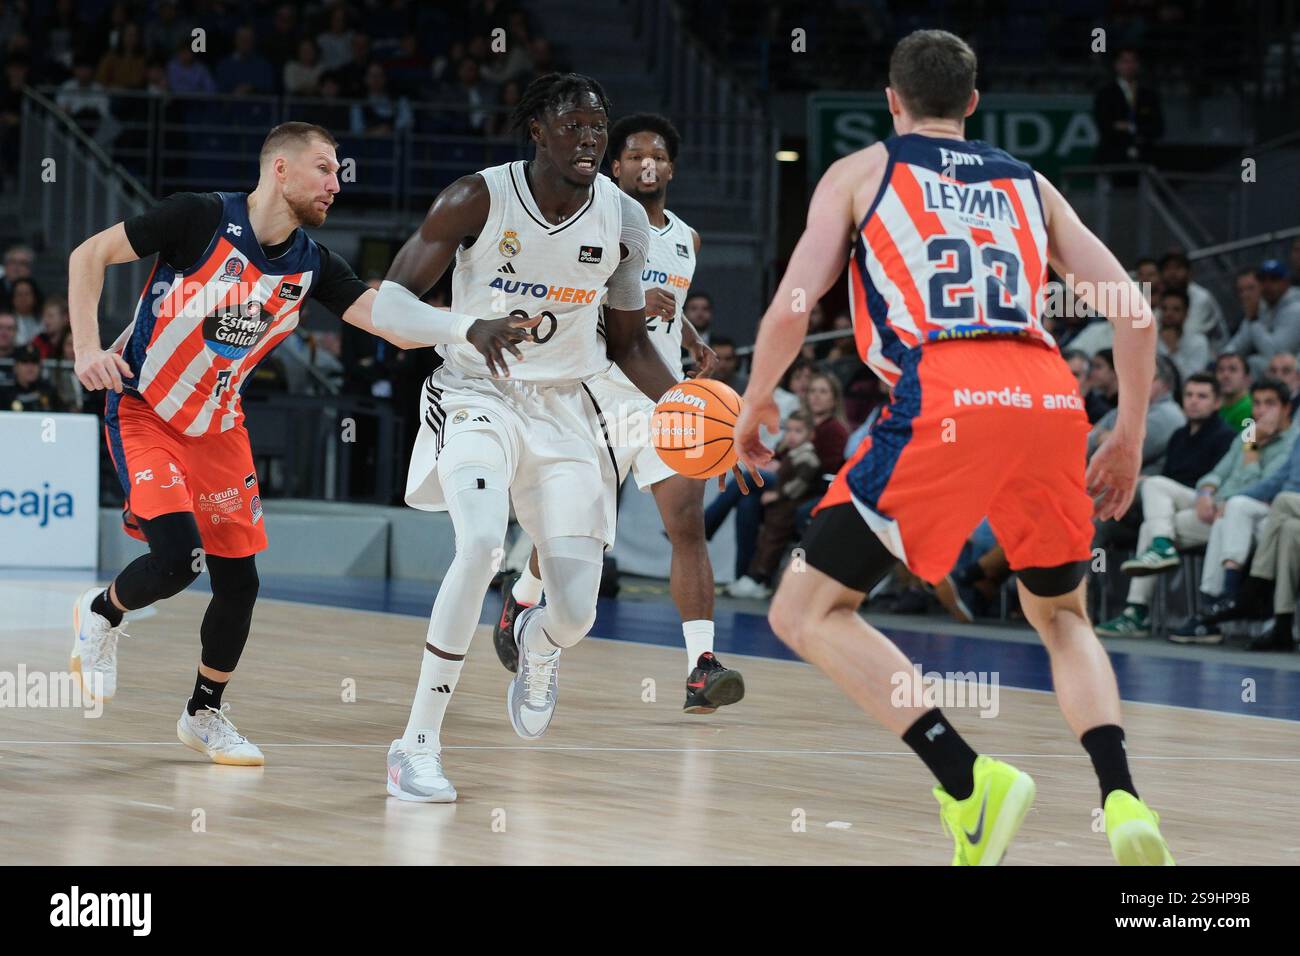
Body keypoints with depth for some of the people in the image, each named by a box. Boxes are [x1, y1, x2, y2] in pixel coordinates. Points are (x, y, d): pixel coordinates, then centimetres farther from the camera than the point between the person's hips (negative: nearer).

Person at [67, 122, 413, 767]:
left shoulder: (311, 265, -4)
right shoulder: (200, 218, -19)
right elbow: (90, 255, -11)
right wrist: (87, 347, -21)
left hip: (217, 426, 6)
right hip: (142, 414, -5)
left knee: (239, 580, 3)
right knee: (179, 558, -22)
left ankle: (205, 714, 25)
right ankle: (101, 614, 11)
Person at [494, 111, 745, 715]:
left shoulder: (685, 239, 13)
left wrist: (697, 346, 10)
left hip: (664, 400, 4)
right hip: (600, 397, -4)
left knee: (689, 526, -13)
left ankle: (702, 670, -20)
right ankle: (519, 600, 43)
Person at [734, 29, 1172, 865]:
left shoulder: (862, 171, 18)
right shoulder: (1028, 185, 27)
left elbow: (792, 305, 7)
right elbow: (1135, 311, 19)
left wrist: (756, 403, 23)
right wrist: (1129, 437, 28)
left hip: (943, 401, -4)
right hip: (1052, 397, 4)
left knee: (809, 613, 6)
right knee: (1062, 616, 26)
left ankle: (970, 780, -12)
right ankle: (1122, 797, 0)